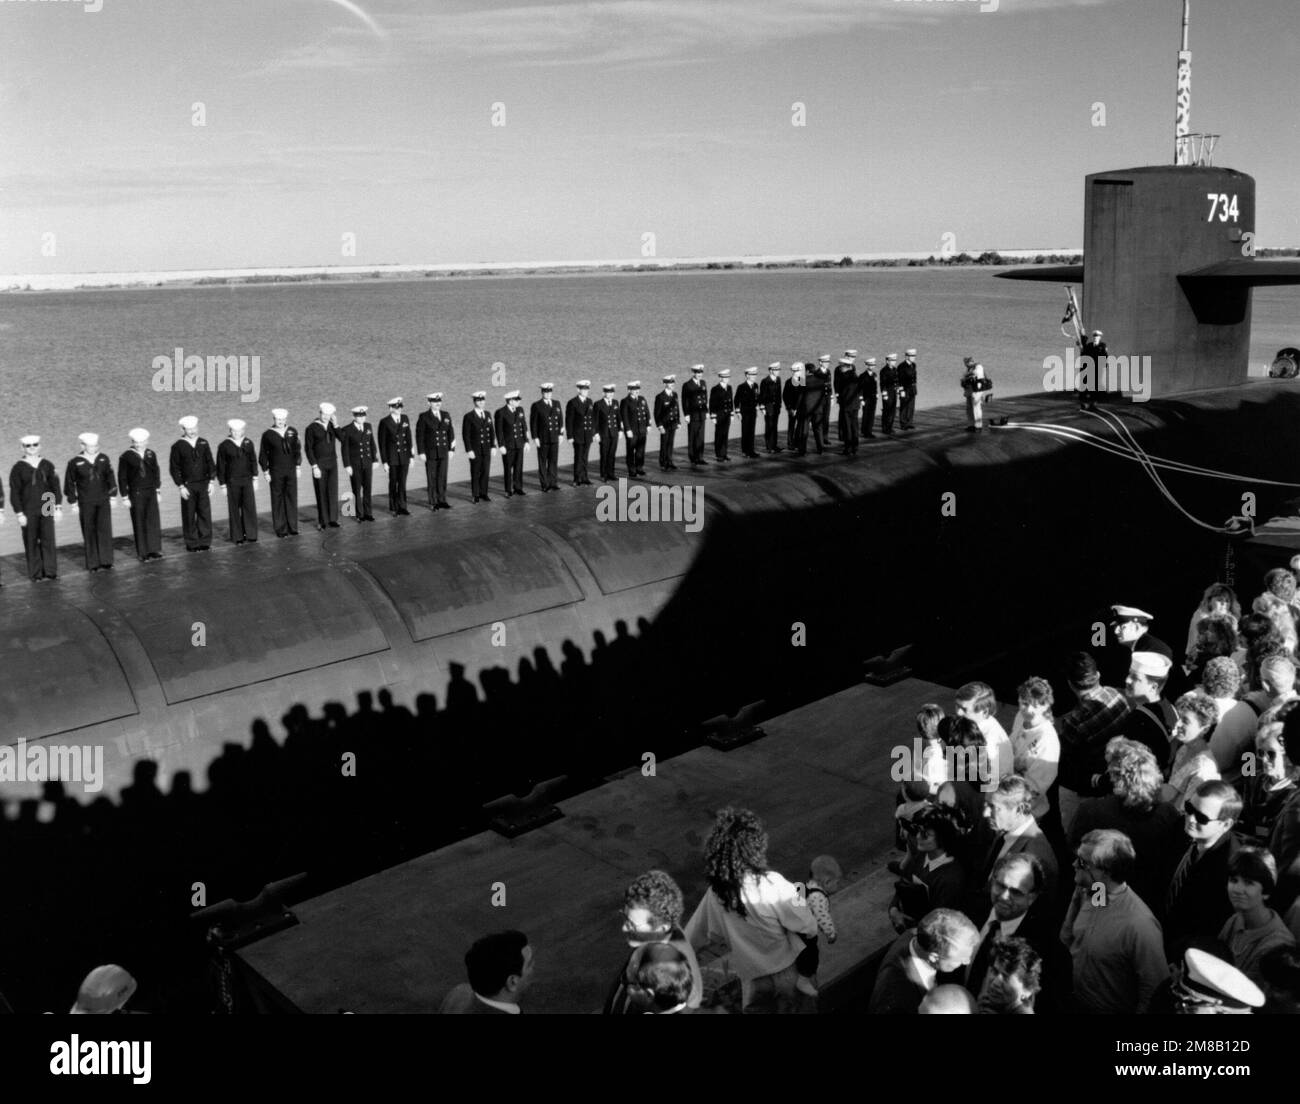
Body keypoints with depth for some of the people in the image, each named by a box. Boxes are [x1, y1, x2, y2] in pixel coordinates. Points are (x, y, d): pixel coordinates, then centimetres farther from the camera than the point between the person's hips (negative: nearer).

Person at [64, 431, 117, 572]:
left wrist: (112, 497, 8)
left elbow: (110, 477, 10)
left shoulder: (104, 459, 2)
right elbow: (69, 483, 0)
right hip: (86, 504, -2)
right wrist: (73, 503, 0)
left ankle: (106, 562, 5)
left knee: (105, 530, -3)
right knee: (89, 533, 3)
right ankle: (92, 564, 10)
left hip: (103, 501, 2)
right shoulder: (75, 463, -6)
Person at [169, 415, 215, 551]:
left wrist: (211, 481, 2)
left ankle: (204, 542, 13)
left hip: (203, 484, 3)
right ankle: (192, 544, 12)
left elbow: (210, 462, 9)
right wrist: (180, 487, -9)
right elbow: (174, 468, -4)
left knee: (205, 513, 4)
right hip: (187, 486, -3)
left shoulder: (203, 443, 5)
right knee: (189, 516, 3)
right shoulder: (178, 446, -5)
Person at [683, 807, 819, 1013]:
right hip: (785, 971, -2)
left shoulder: (715, 894, -11)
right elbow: (808, 926, -15)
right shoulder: (773, 885, -25)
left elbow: (692, 937, 3)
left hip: (751, 979, 2)